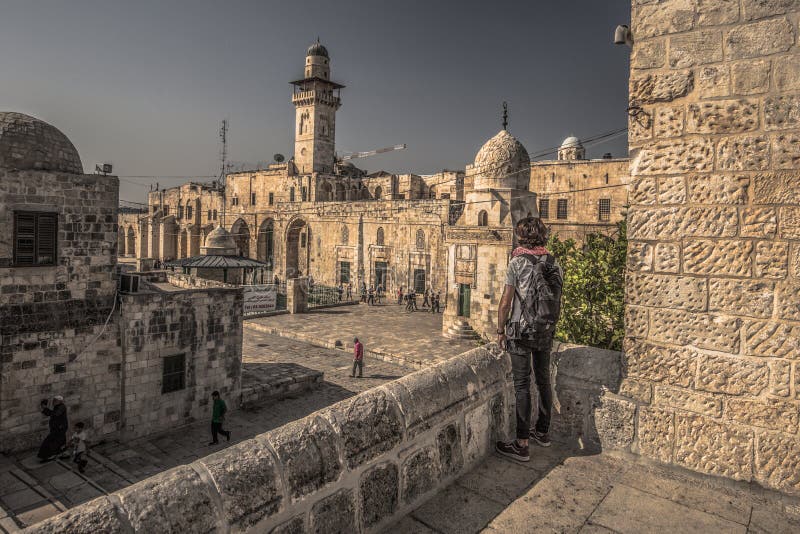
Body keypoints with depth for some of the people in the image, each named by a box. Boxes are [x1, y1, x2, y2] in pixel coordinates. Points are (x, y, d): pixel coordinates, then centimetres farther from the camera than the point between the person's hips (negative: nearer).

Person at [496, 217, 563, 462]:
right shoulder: (554, 264, 4)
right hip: (546, 332, 6)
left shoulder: (518, 262, -11)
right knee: (543, 381, 17)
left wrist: (501, 331, 0)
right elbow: (557, 302, 8)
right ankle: (542, 432, 32)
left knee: (522, 386, -2)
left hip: (521, 332, -5)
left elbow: (505, 303, -11)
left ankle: (521, 444, 4)